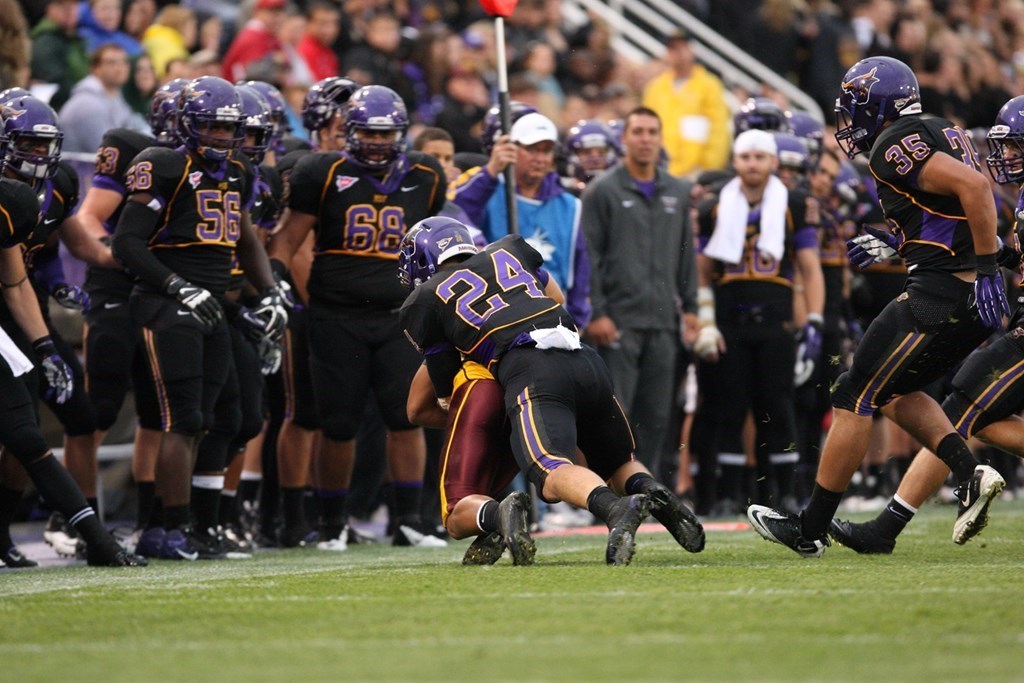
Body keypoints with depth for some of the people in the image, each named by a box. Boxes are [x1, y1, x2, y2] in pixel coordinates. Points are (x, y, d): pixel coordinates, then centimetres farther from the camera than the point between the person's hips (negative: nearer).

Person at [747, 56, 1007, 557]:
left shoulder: (896, 145, -12)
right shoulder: (943, 135, 18)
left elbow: (973, 185, -23)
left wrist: (986, 267, -23)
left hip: (940, 295, -9)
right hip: (969, 300, 9)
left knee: (853, 399, 1)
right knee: (893, 391, 23)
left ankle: (812, 530, 7)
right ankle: (970, 475, 6)